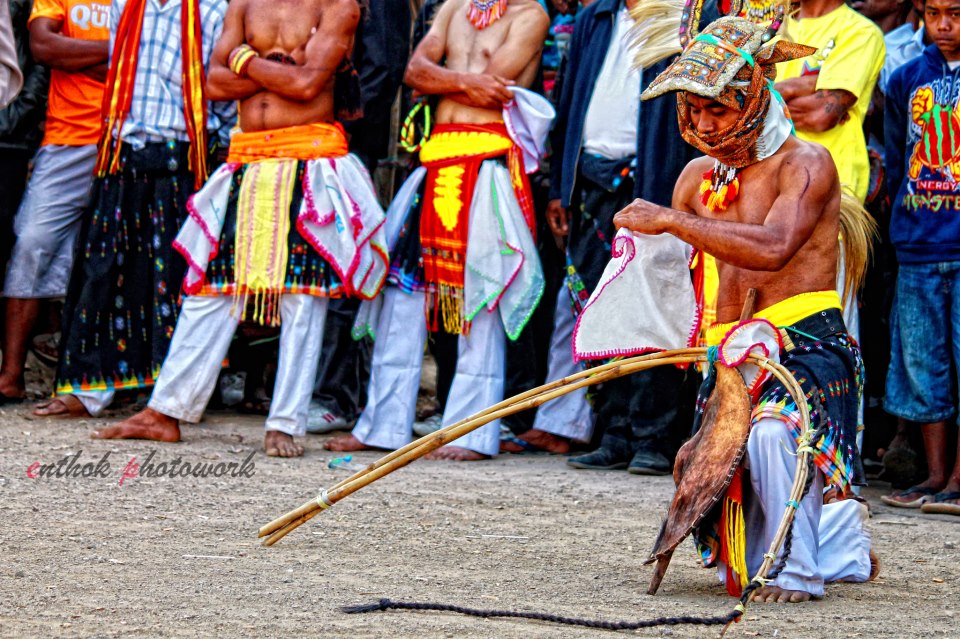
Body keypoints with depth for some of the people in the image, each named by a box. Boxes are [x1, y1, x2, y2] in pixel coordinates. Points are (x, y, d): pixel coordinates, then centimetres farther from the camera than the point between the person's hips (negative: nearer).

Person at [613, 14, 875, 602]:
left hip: (808, 344, -7)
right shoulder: (700, 175, 13)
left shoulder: (807, 164, -9)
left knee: (772, 431, -42)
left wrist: (671, 220, -27)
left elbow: (773, 249, -27)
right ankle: (842, 539, 36)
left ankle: (796, 572, -25)